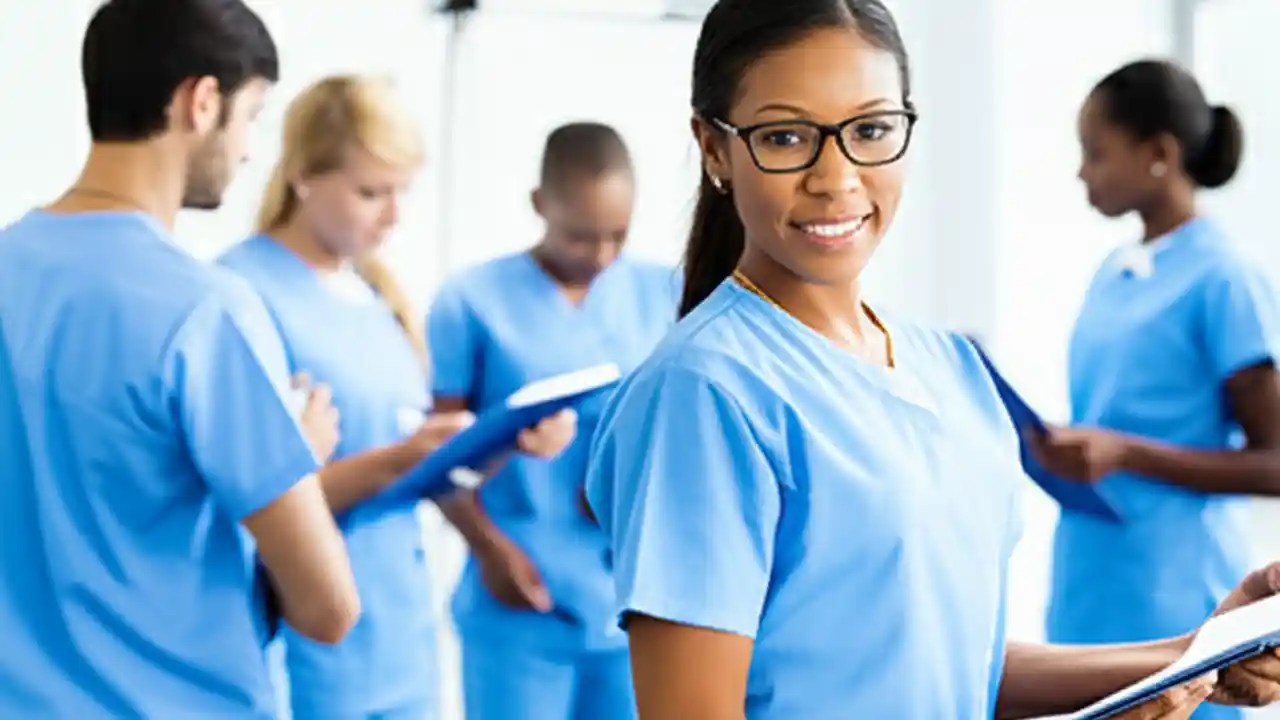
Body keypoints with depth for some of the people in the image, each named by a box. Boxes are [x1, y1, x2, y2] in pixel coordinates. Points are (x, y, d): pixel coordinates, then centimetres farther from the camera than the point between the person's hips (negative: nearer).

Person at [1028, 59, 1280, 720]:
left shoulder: (1223, 279, -11)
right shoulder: (1113, 273, 11)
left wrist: (1124, 455, -22)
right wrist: (1047, 439, 2)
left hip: (1172, 603, -7)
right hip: (1090, 593, 7)